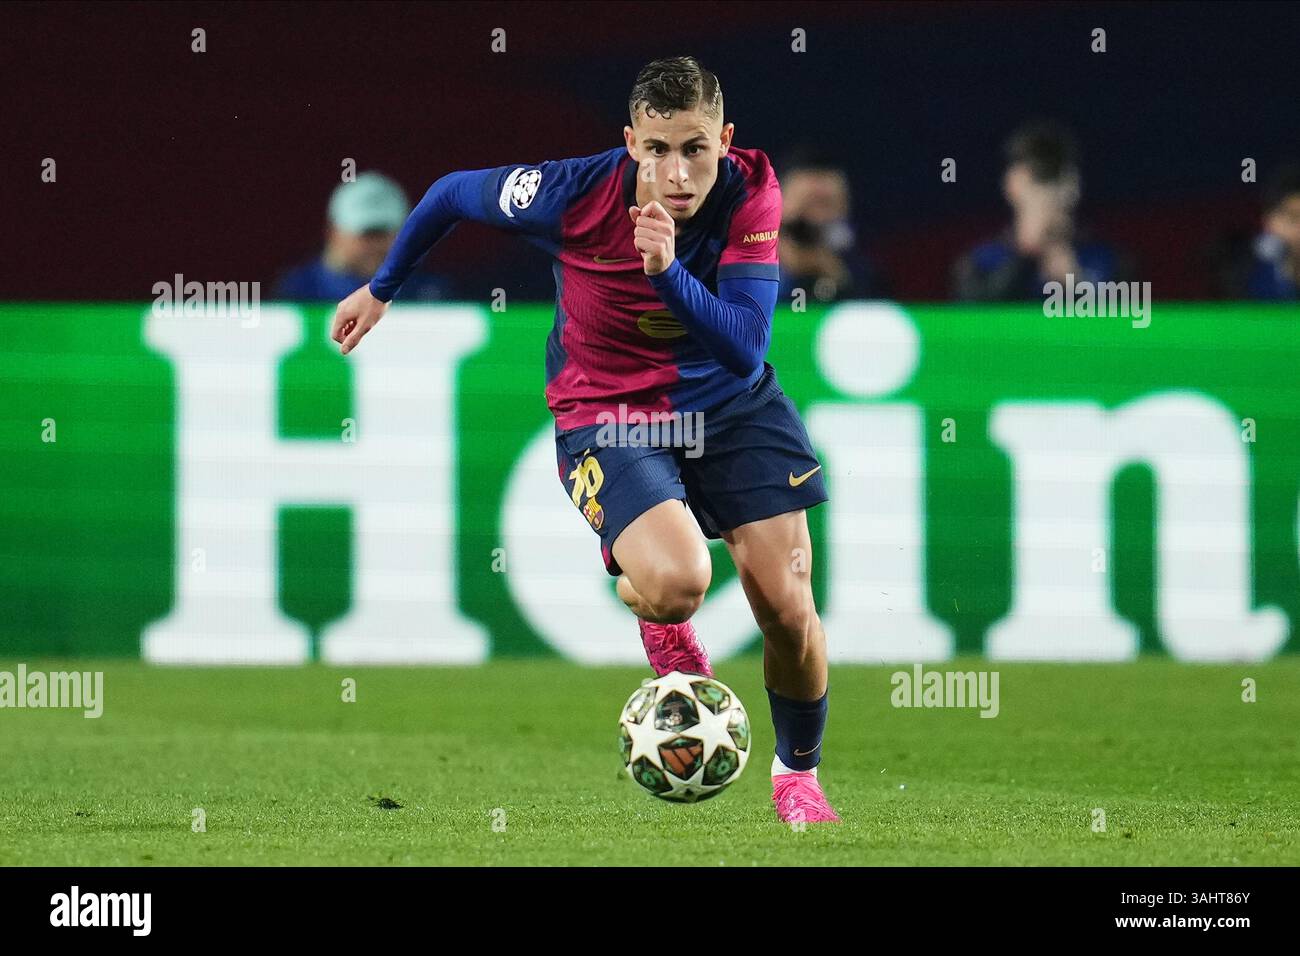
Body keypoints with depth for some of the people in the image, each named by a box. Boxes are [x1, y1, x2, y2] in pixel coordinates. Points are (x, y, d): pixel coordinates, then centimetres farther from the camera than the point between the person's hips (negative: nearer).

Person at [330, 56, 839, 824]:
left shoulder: (751, 194, -19)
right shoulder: (575, 196, -23)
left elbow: (745, 350, -25)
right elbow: (452, 194, -2)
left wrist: (668, 270, -40)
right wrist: (382, 289, 12)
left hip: (730, 402, 3)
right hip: (609, 411, -3)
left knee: (787, 608, -2)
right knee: (676, 580, -30)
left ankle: (800, 772, 29)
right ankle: (654, 612, 11)